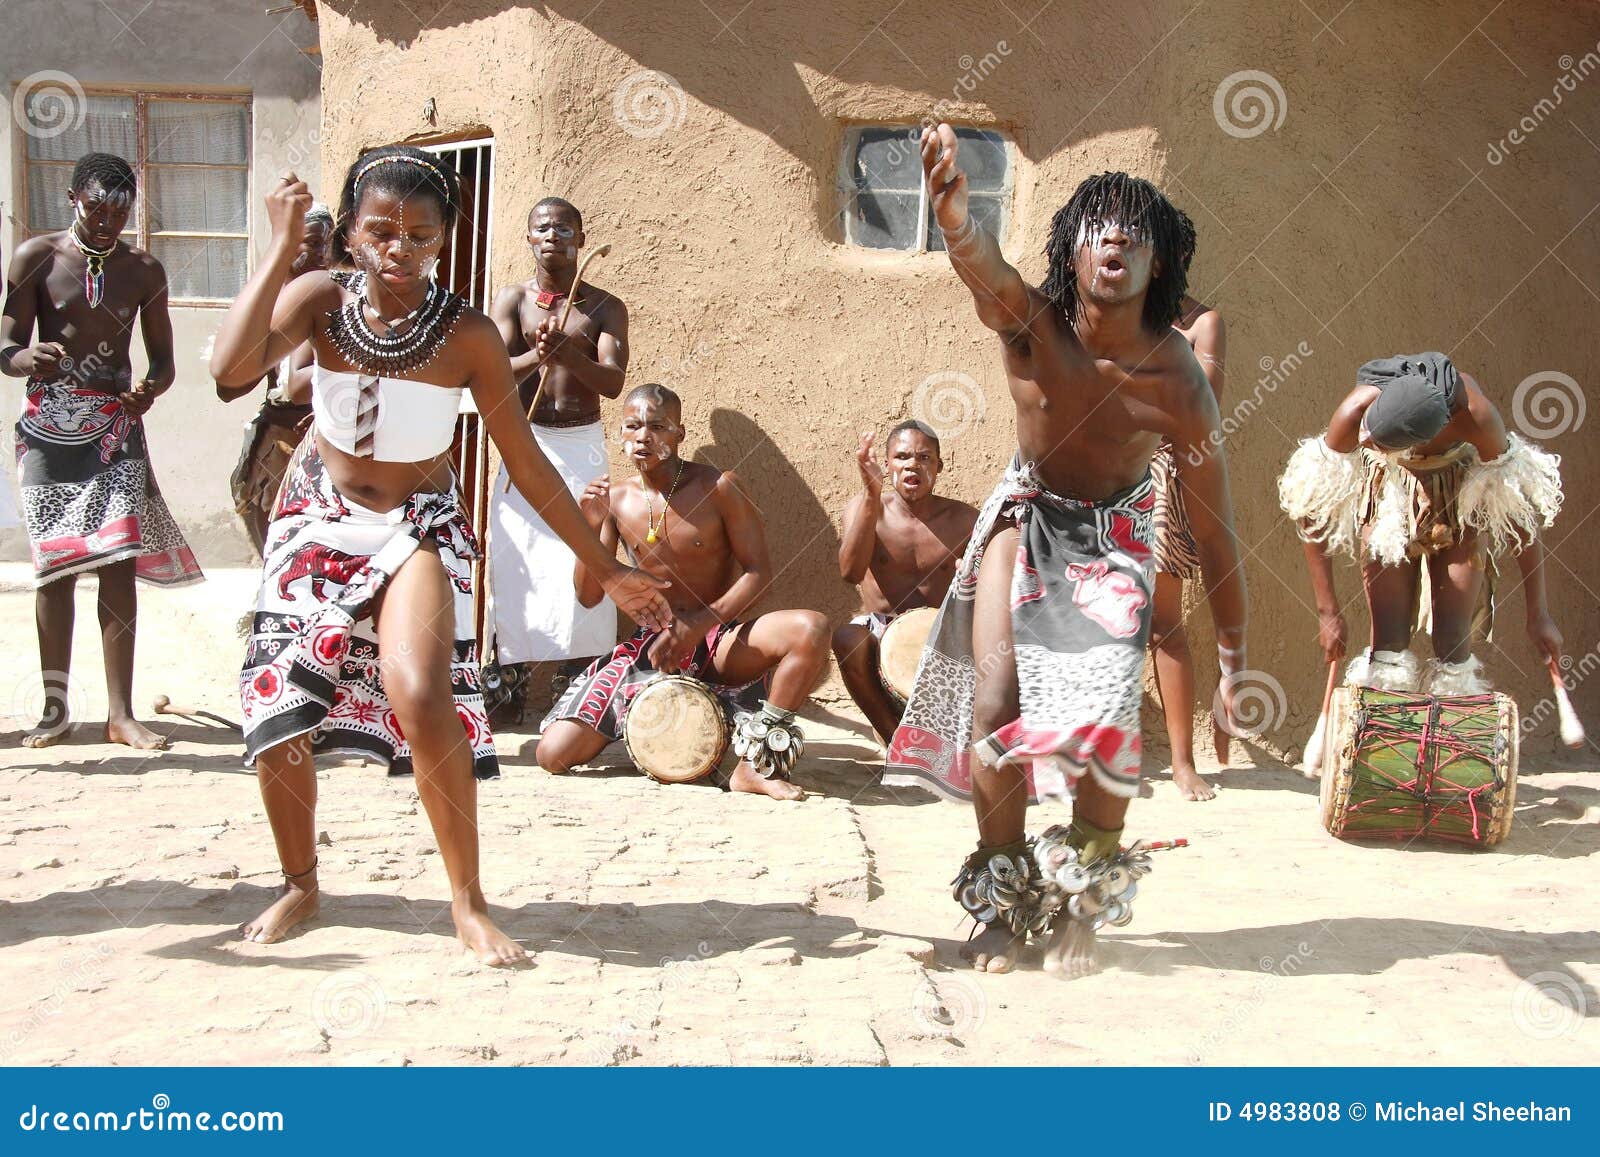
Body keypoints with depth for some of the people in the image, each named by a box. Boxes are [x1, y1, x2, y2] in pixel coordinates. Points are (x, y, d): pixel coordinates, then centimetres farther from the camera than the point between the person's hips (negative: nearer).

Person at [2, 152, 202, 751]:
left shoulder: (144, 271, 6)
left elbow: (163, 360, 9)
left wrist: (150, 387, -14)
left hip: (116, 426, 1)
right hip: (50, 426, -1)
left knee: (118, 563, -8)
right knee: (55, 567, 0)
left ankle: (121, 713, -6)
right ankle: (56, 708, 9)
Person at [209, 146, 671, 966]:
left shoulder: (468, 335, -15)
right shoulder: (319, 302, -12)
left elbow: (526, 465, -8)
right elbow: (231, 367, -30)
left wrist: (607, 569, -7)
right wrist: (282, 247, -27)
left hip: (418, 528, -2)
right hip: (318, 520, 3)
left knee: (423, 697, -25)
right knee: (275, 709, 0)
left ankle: (468, 902, -9)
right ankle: (300, 886, 26)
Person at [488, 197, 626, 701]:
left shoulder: (605, 307, 5)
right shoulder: (511, 300, 7)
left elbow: (614, 382, -8)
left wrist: (570, 357, -28)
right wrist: (536, 357, -26)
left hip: (582, 445, -1)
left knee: (580, 560, -7)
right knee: (514, 557, -4)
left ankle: (575, 673, -2)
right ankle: (508, 673, 3)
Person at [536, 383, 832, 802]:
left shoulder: (718, 487, -7)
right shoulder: (616, 499, 2)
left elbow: (759, 572, -11)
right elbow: (588, 596, 5)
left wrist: (699, 623, -25)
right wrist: (591, 527, -12)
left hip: (719, 641, -2)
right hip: (651, 644, 3)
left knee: (811, 629, -35)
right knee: (554, 753, -13)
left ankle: (758, 762, -20)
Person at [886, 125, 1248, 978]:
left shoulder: (1176, 380, -23)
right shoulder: (1031, 324, -23)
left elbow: (1215, 533, -16)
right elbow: (979, 264, -48)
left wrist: (1233, 664, -13)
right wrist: (952, 211, -73)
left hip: (1113, 536, -1)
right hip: (1027, 516, 1)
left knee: (1103, 721, -18)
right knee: (993, 703, -10)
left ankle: (1081, 907, 5)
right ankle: (1003, 905, 8)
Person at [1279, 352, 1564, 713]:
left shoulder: (1475, 415, -37)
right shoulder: (1355, 412, -35)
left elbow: (1519, 508, -24)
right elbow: (1314, 511, -25)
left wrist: (1538, 614, -18)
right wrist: (1328, 612, -24)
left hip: (1462, 493, -1)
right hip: (1388, 491, 1)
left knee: (1453, 643, -5)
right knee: (1389, 642, -6)